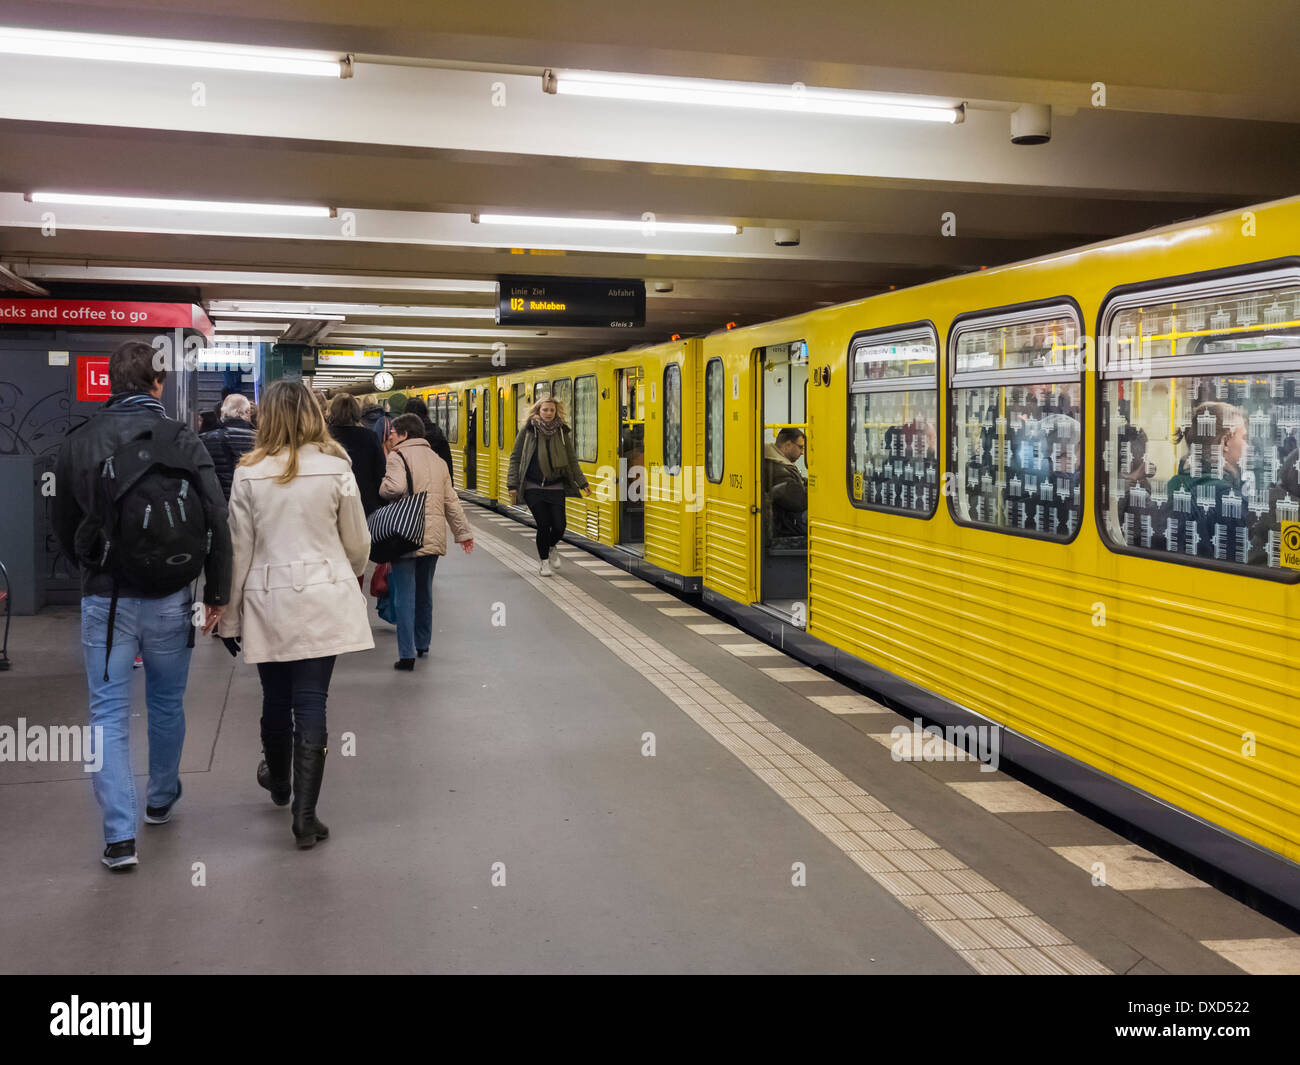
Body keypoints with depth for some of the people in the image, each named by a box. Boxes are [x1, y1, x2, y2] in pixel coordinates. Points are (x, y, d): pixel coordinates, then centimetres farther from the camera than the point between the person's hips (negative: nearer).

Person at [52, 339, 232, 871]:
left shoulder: (78, 443, 0)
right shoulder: (181, 439, -7)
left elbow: (64, 527, 9)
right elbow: (216, 520, -10)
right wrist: (217, 592, -2)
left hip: (104, 598, 0)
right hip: (168, 598, 0)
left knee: (109, 714, 5)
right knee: (167, 703, 18)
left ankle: (120, 836, 1)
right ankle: (162, 801, 35)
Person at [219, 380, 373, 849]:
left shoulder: (249, 474, -5)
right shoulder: (336, 469, -5)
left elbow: (239, 549, -1)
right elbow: (357, 543, 4)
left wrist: (229, 616, 8)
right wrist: (350, 573, 27)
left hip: (267, 601, 1)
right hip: (322, 600, -1)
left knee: (276, 700, 17)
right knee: (311, 705, 1)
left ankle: (278, 781, 42)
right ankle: (305, 815, 1)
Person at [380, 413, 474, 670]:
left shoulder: (398, 457, -7)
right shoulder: (437, 460, 16)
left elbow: (394, 487, -25)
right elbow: (451, 500, 17)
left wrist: (382, 487, -2)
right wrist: (463, 531, 19)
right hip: (433, 538, 7)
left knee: (404, 596, -5)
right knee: (424, 593, 19)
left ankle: (407, 654, -7)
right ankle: (422, 645, 31)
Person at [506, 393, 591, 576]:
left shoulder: (562, 432, 5)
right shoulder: (528, 431, -2)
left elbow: (572, 460, 14)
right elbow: (515, 458, 2)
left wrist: (582, 482, 14)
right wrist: (512, 485, -3)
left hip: (556, 487, 2)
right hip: (534, 487, -2)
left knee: (559, 526, -5)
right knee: (543, 525, -6)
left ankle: (551, 547, 30)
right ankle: (544, 562, 15)